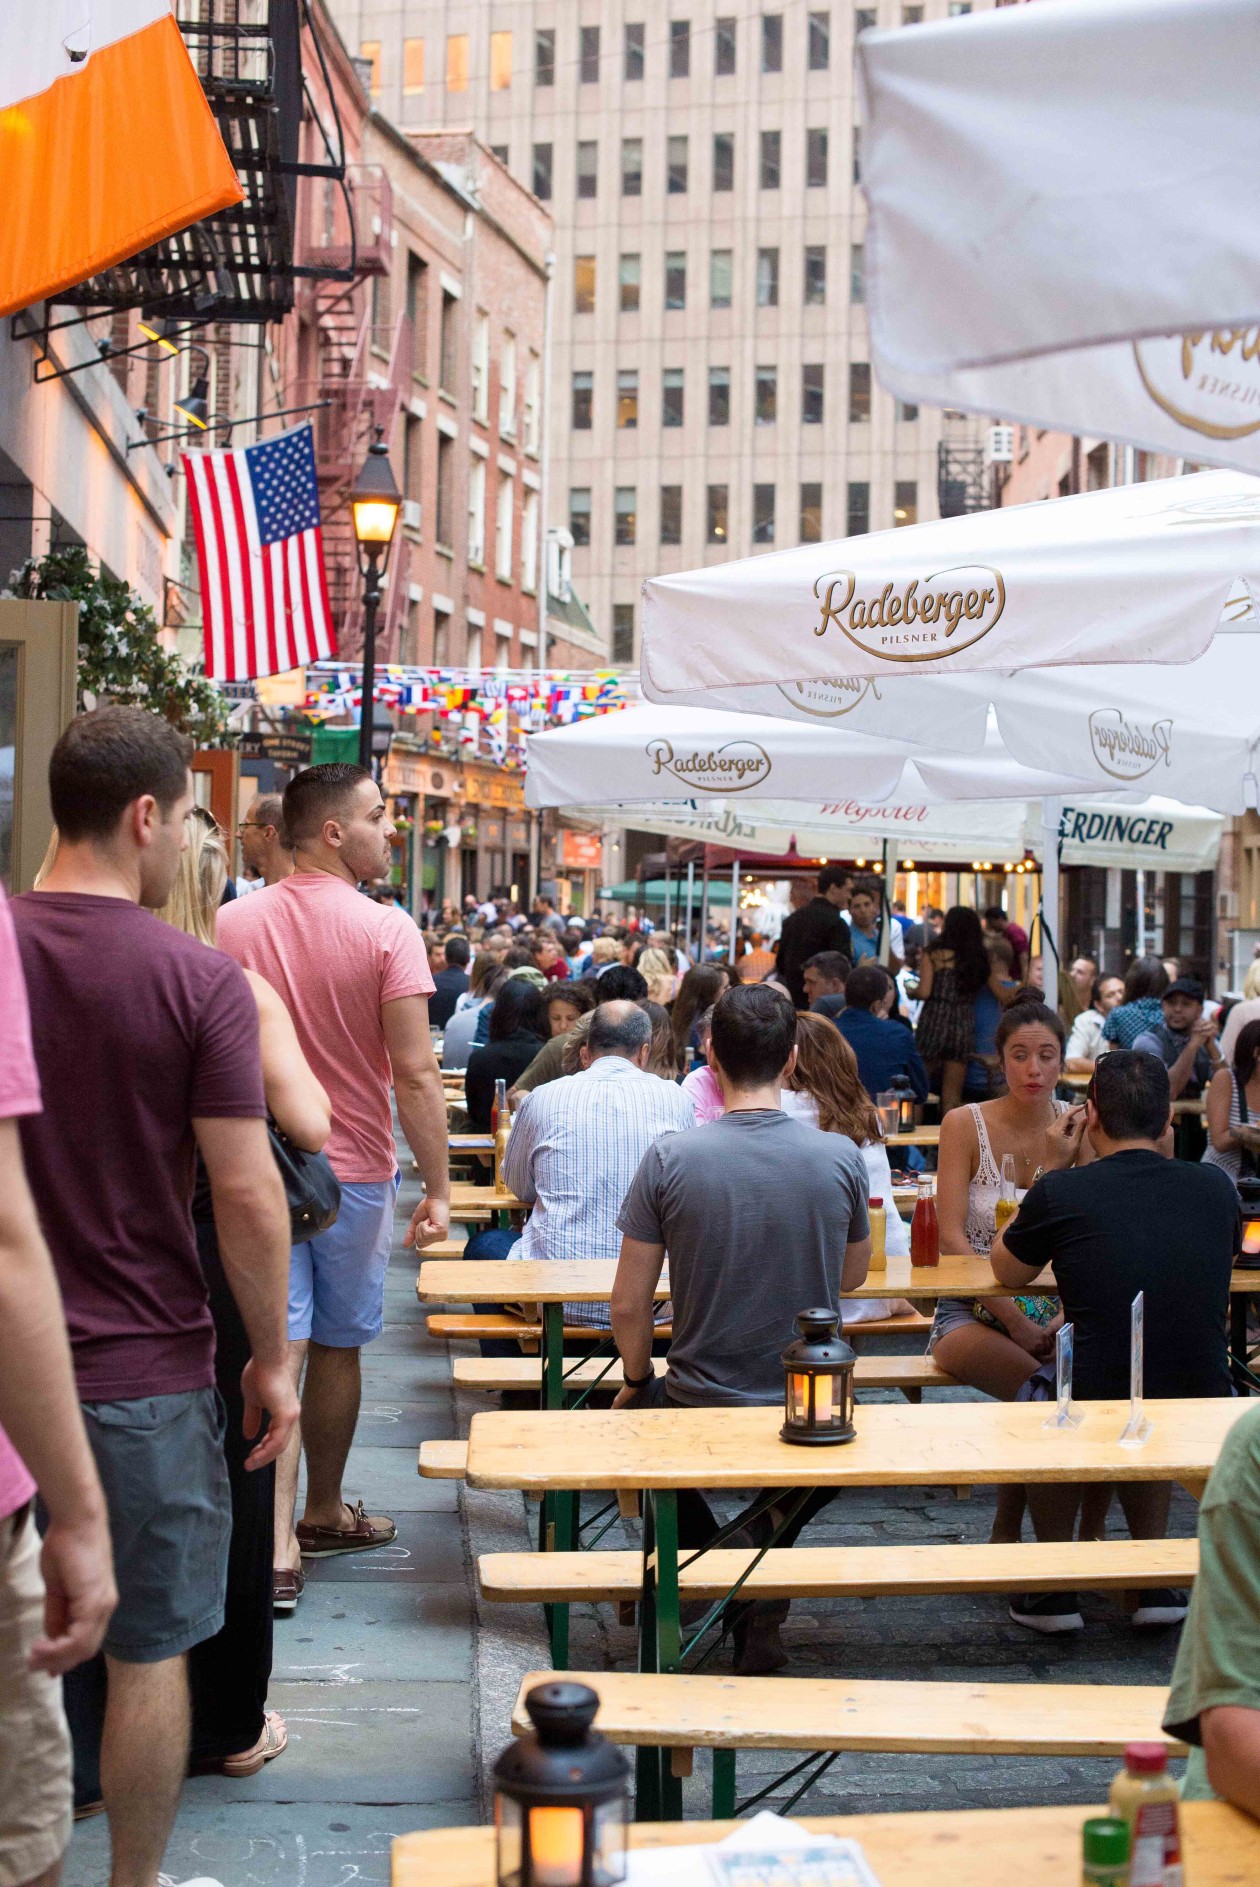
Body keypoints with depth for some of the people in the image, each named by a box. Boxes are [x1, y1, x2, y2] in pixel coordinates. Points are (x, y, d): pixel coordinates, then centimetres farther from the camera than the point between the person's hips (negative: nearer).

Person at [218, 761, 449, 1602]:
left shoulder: (233, 925, -1)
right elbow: (414, 1073, -16)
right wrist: (438, 1188, -9)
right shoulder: (386, 930, -12)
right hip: (354, 1169, -2)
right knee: (338, 1346, 15)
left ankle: (276, 1543, -11)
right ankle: (323, 1514, 31)